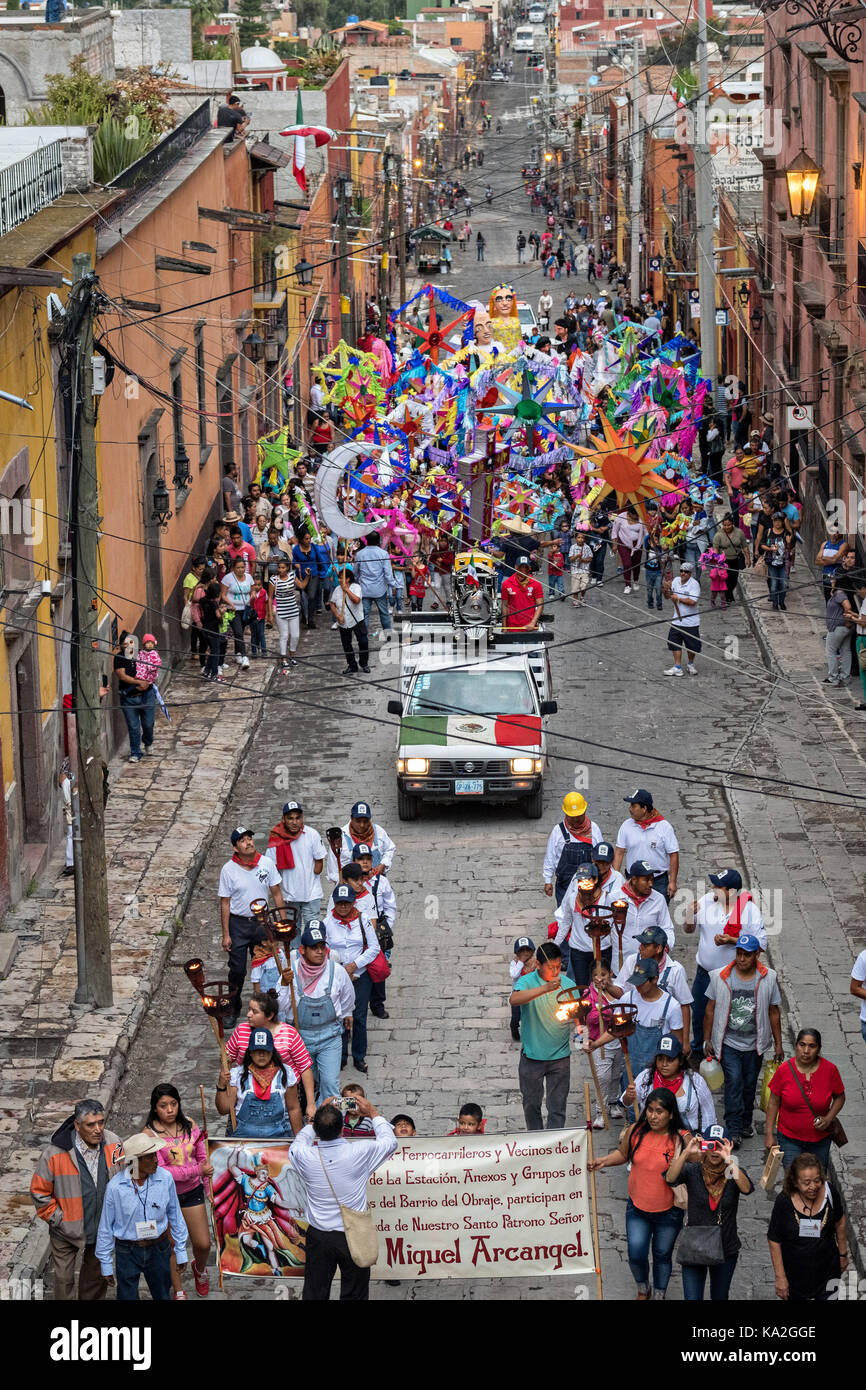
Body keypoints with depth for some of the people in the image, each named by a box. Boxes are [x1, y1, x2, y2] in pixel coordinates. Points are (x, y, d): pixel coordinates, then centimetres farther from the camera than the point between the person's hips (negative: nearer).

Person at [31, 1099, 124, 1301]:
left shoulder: (113, 1145, -11)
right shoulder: (56, 1153, -24)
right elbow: (39, 1192, -12)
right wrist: (56, 1218, -12)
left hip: (101, 1228, 4)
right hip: (67, 1229, -4)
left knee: (96, 1273, 20)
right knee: (64, 1278, 5)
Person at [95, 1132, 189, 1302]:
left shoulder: (165, 1178, -12)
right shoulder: (115, 1187, -18)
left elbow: (175, 1216, 2)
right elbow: (106, 1227, -6)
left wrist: (181, 1251, 8)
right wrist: (105, 1265, 1)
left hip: (159, 1249, 2)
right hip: (127, 1252, -2)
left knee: (162, 1296, 16)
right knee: (127, 1297, 6)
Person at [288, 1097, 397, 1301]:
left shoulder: (305, 1156, -15)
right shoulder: (359, 1153, -18)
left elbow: (299, 1142, 13)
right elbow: (390, 1142, 3)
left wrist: (318, 1117, 20)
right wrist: (373, 1114, 17)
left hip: (319, 1237, 1)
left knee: (315, 1294, 12)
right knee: (353, 1296, 10)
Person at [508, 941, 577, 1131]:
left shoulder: (568, 985, -2)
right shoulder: (527, 982, -10)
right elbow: (514, 1000, -30)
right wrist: (545, 988, -39)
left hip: (560, 1058, 1)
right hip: (532, 1057, -1)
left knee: (557, 1109, 1)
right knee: (531, 1105, 13)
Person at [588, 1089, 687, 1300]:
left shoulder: (681, 1139, -15)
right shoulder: (635, 1131, -7)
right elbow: (623, 1154, 12)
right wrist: (602, 1162, -3)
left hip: (668, 1212, -2)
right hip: (637, 1209, 2)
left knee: (662, 1255, 14)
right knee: (636, 1255, -1)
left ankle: (659, 1295, 36)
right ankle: (643, 1290, 30)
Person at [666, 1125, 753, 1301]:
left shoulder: (733, 1172, -6)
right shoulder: (692, 1171, -8)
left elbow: (747, 1189, -28)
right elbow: (670, 1179, -26)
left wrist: (729, 1161, -39)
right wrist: (686, 1152, -38)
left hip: (726, 1250, 1)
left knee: (719, 1297, 19)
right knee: (692, 1299, -7)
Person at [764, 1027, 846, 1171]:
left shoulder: (830, 1070, -9)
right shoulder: (784, 1071, -11)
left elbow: (839, 1097, 5)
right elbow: (773, 1102, -2)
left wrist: (828, 1118, -11)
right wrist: (769, 1134, -3)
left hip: (820, 1140, 1)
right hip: (789, 1139, -1)